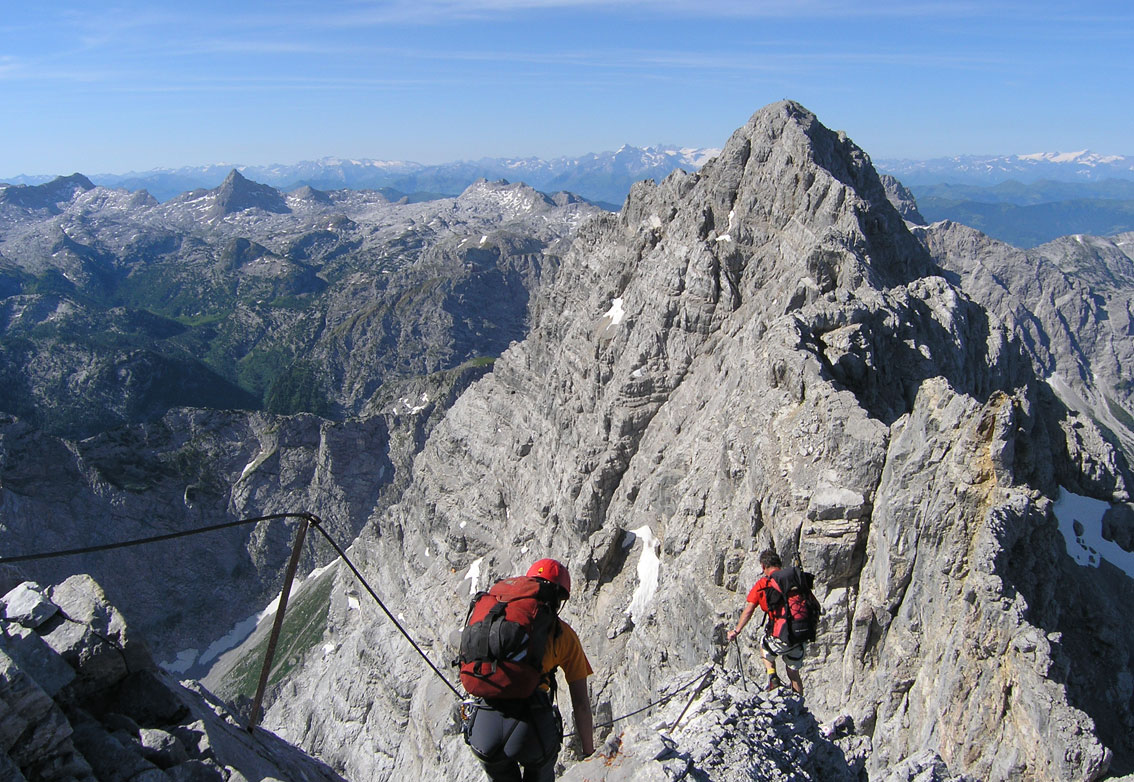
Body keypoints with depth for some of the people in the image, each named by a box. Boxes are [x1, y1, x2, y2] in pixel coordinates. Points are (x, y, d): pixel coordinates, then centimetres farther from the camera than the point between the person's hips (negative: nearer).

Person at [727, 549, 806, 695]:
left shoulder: (762, 584, -3)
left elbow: (748, 611, -4)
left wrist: (736, 631, 8)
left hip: (781, 638, -3)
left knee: (764, 648, 30)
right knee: (793, 670, 24)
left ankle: (772, 677, 11)